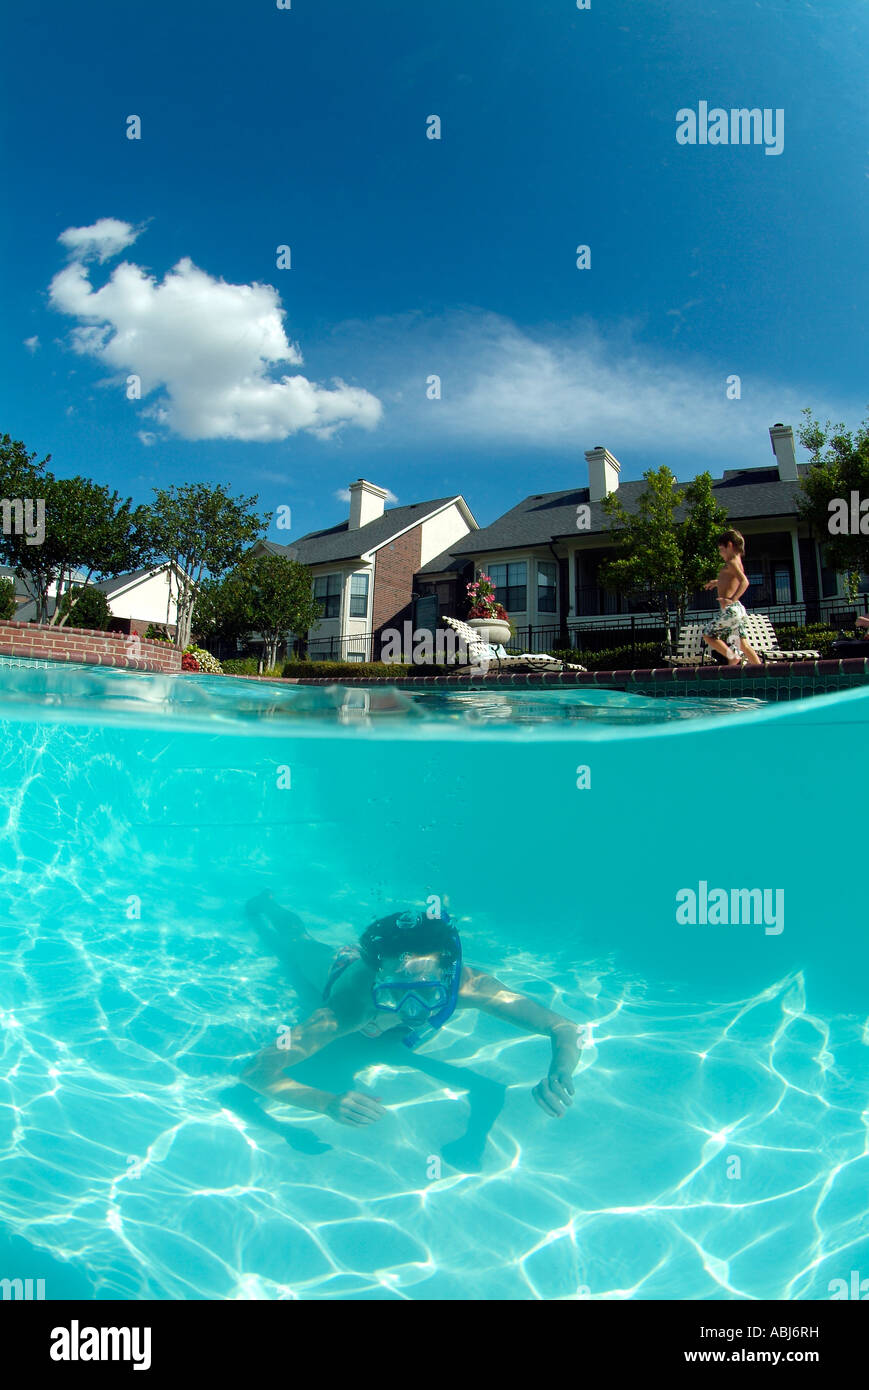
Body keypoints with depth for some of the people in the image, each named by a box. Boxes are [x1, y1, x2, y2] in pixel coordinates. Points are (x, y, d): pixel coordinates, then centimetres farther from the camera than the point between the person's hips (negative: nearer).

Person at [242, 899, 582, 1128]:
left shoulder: (466, 985, -47)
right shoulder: (348, 1008, -52)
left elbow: (564, 1029, -45)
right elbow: (257, 1072, -54)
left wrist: (559, 1074, -66)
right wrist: (329, 1103, -70)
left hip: (386, 959, 1)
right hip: (339, 966, -1)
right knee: (299, 944, 33)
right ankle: (267, 904, 58)